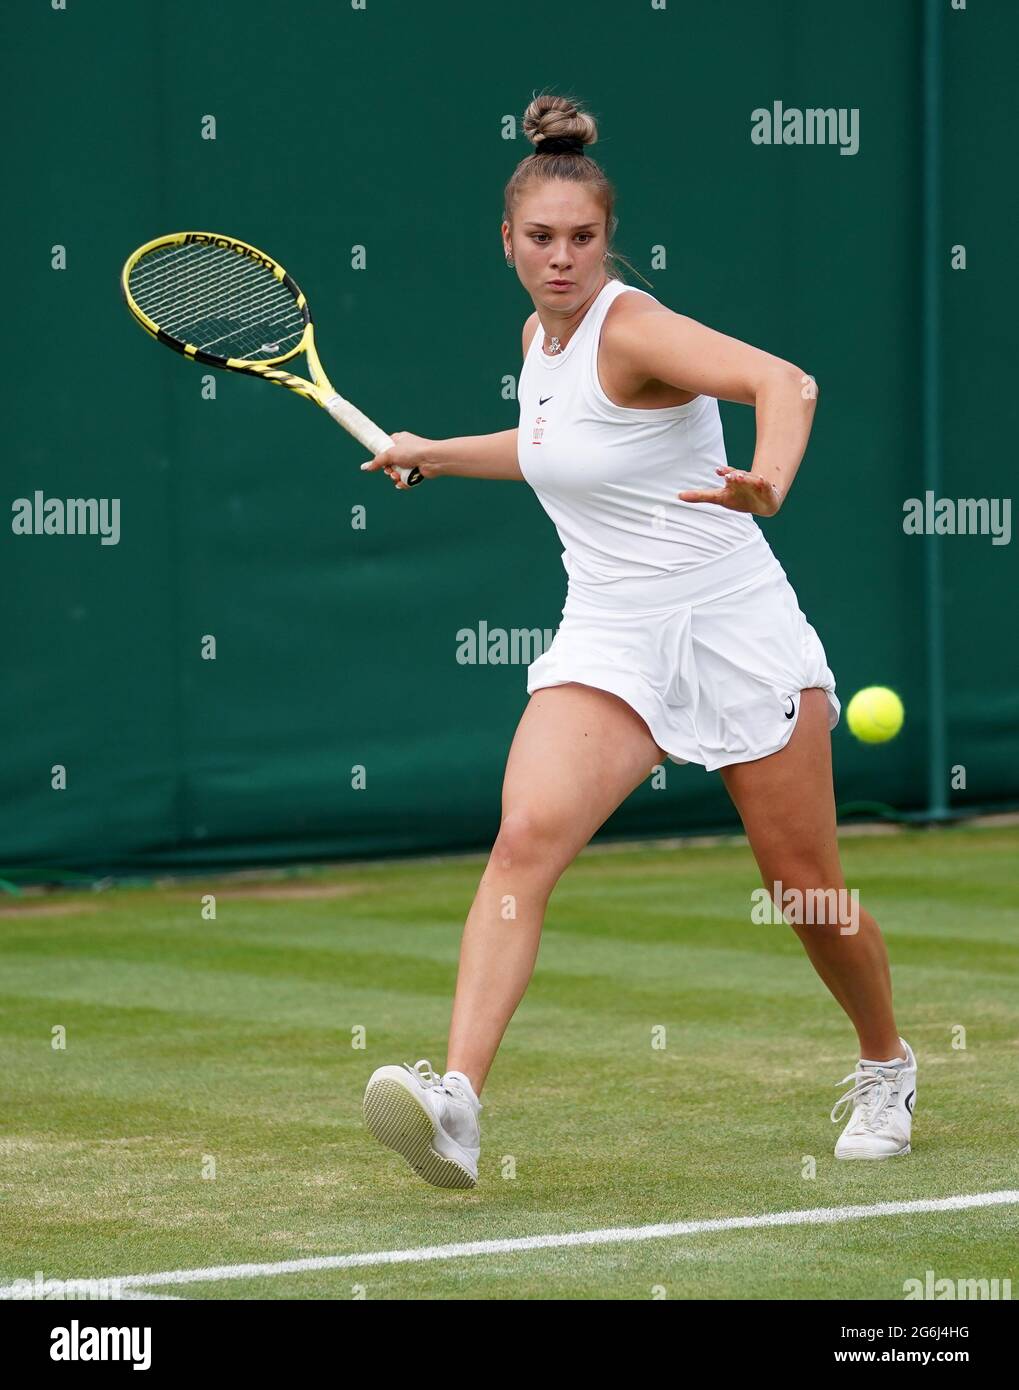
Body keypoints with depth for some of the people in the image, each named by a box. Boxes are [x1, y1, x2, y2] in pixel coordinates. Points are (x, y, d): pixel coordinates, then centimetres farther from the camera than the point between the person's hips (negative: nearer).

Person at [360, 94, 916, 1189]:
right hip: (609, 639, 5)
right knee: (526, 835, -20)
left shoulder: (631, 328, -16)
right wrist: (435, 453, 29)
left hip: (733, 630, -5)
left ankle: (886, 1068, 35)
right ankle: (454, 1098, -33)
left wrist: (769, 481, -53)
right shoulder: (541, 336, 7)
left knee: (806, 888, 5)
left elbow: (785, 380, -34)